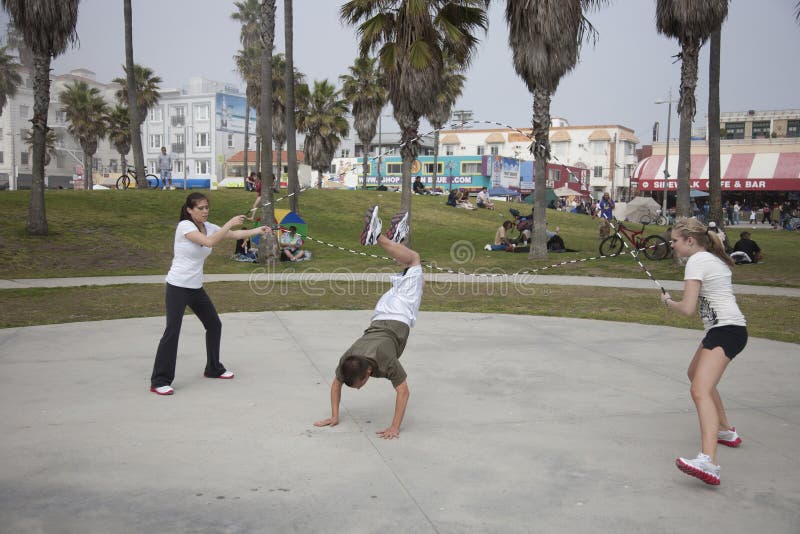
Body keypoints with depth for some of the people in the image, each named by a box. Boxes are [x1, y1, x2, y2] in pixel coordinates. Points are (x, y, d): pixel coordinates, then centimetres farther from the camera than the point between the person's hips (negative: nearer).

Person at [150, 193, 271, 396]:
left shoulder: (208, 226, 5)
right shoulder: (184, 226, -16)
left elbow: (234, 234, 0)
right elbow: (209, 242, -31)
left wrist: (257, 230, -12)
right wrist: (229, 223, -32)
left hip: (196, 287, 8)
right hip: (178, 287, -8)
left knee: (214, 325, 13)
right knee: (172, 332, -10)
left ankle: (213, 368, 29)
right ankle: (159, 381, -1)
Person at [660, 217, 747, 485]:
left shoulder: (696, 261, -10)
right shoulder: (713, 258, 18)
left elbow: (687, 308, -17)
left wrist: (667, 301, 3)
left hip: (726, 329, -11)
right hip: (729, 326, 11)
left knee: (701, 391, -26)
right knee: (697, 374, 31)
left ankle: (709, 462, -42)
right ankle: (725, 431, 45)